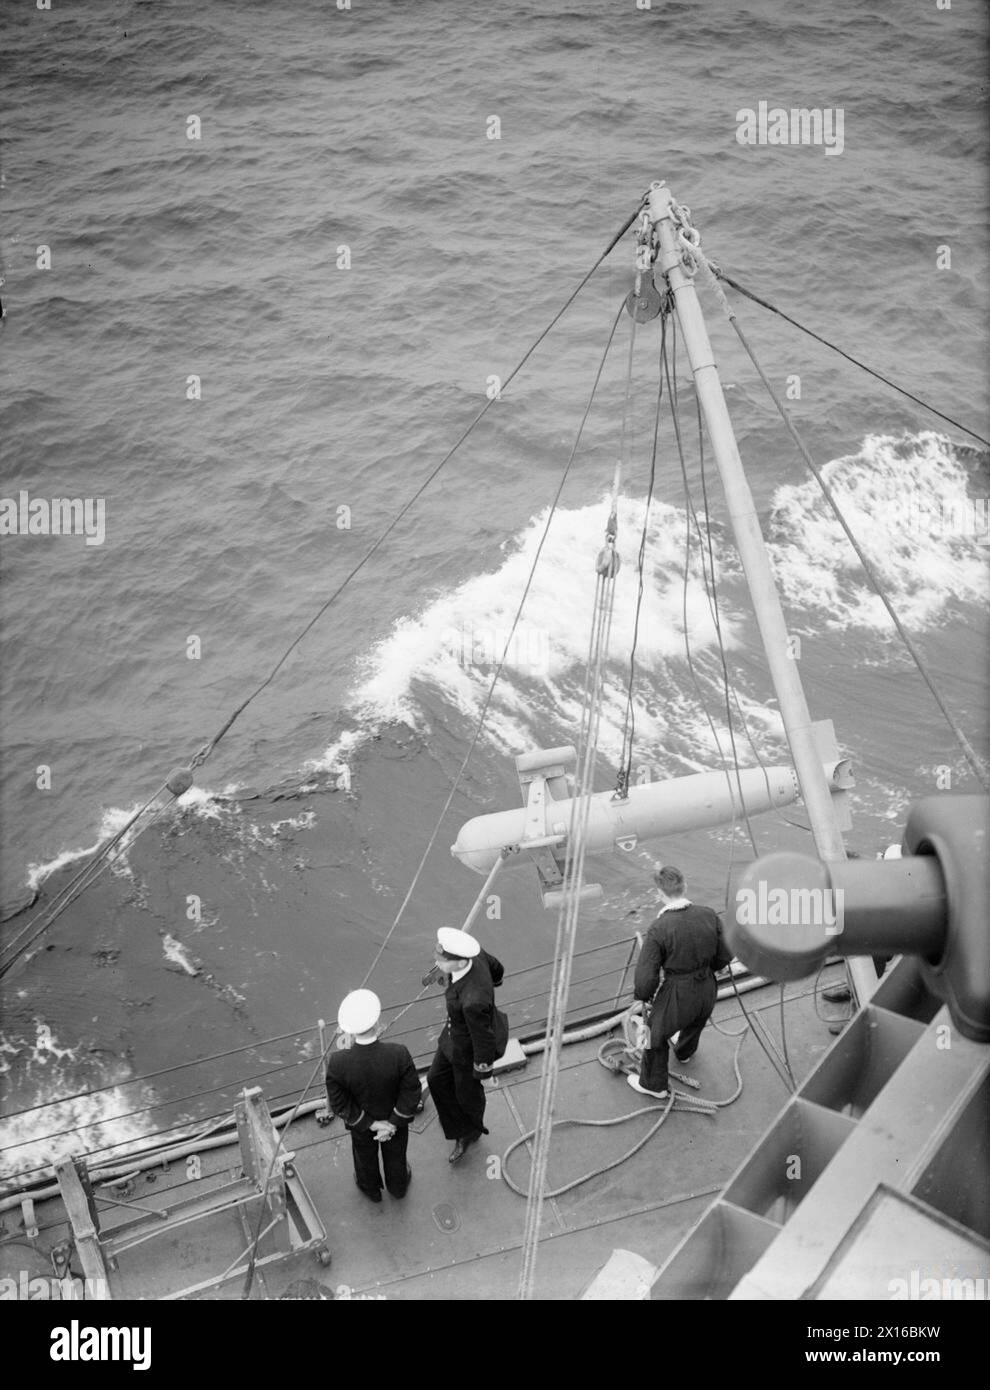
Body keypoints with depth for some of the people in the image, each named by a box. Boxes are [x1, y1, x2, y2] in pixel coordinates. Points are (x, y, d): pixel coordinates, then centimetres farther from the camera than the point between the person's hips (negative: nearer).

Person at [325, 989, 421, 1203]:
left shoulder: (337, 1064, -37)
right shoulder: (399, 1055, -38)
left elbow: (339, 1104, -23)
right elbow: (411, 1093, -24)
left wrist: (370, 1124, -12)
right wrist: (393, 1123, -12)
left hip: (360, 1125, 0)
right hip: (396, 1120, 0)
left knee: (366, 1157, 33)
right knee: (395, 1155, 32)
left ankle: (371, 1189, 62)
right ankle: (397, 1186, 61)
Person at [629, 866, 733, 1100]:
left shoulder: (658, 930, -29)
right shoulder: (708, 915, -15)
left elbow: (646, 978, -24)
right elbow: (724, 956, -2)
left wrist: (643, 996, -2)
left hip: (677, 994, -5)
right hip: (708, 989, 5)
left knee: (656, 1035, 24)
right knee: (696, 1023, 36)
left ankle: (653, 1084, 45)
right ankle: (684, 1051, 68)